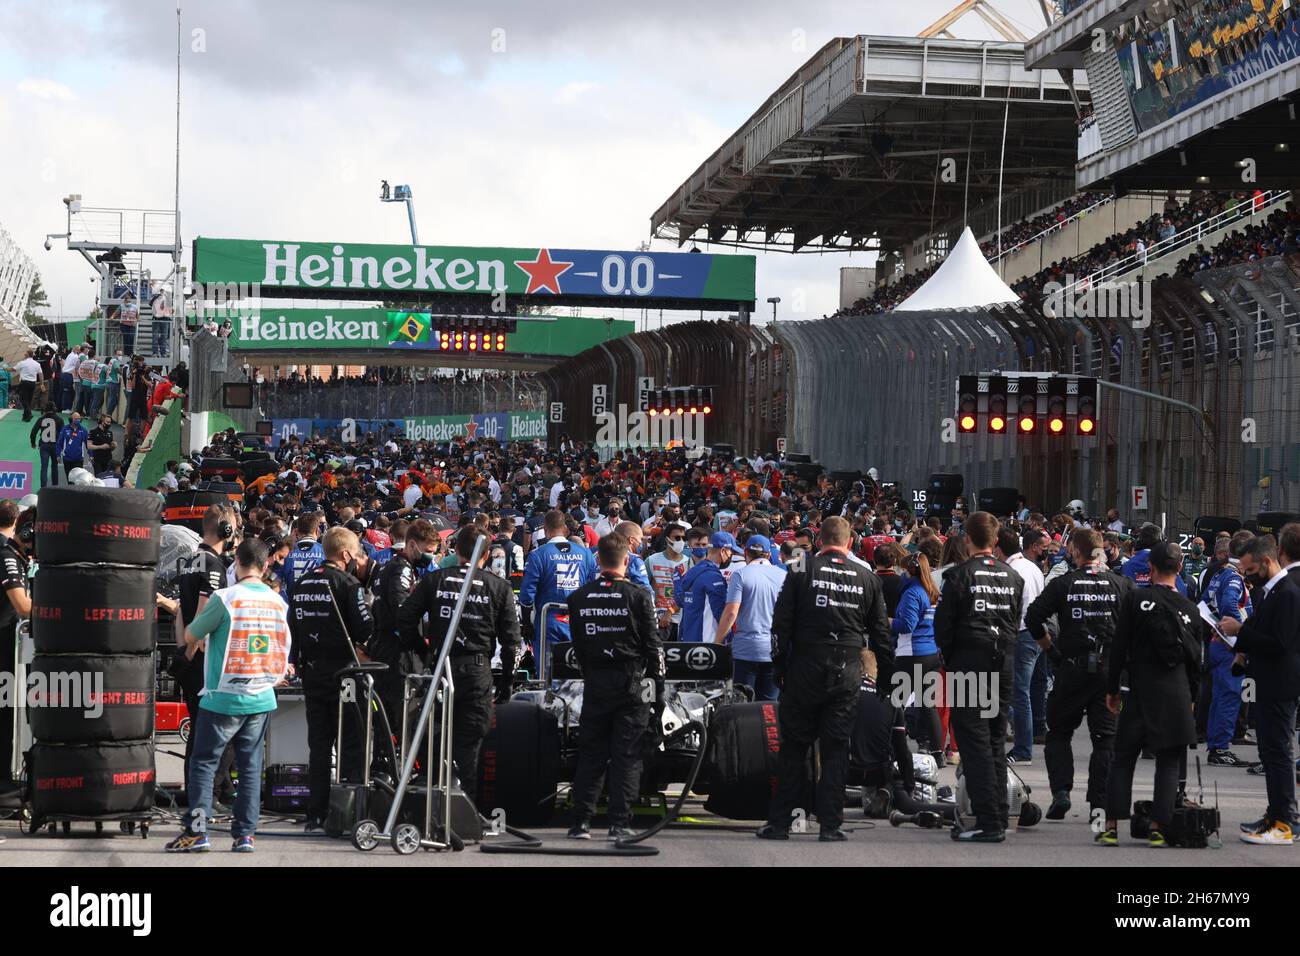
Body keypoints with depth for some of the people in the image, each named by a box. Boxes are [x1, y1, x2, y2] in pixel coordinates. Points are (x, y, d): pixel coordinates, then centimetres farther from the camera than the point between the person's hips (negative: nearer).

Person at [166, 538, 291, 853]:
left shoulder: (225, 598, -12)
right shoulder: (278, 601, 4)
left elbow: (189, 637, -1)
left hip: (223, 697, -4)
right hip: (262, 698, 5)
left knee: (203, 763, 2)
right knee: (251, 766, 9)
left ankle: (196, 831, -4)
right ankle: (244, 834, 7)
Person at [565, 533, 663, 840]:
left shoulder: (578, 598, 3)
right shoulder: (638, 596, -6)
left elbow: (577, 645, 9)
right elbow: (653, 646, -3)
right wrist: (658, 692, 3)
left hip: (594, 685, 2)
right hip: (632, 685, -2)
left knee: (589, 754, 8)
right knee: (627, 756, 1)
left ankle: (581, 821, 6)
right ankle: (619, 824, -2)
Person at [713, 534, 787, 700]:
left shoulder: (740, 574, -5)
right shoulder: (783, 575, 6)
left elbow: (731, 613, -11)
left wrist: (716, 643, -3)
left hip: (746, 649, -3)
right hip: (776, 651, 3)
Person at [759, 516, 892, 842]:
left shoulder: (802, 571, -2)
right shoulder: (867, 578, 5)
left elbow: (781, 623, -2)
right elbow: (880, 632, 10)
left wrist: (779, 667, 4)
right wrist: (888, 672, 18)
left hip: (805, 668, -1)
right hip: (847, 672, 1)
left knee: (794, 746, 6)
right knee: (836, 748, 5)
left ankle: (779, 821, 8)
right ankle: (830, 825, 3)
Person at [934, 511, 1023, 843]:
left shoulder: (959, 575, -10)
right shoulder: (1013, 577, 7)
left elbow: (942, 625, -7)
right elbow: (1017, 623, 13)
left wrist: (949, 658, 9)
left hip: (969, 665, -5)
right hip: (1003, 666, 5)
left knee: (974, 743, -4)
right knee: (996, 741, 14)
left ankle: (988, 822, -9)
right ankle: (999, 815, 16)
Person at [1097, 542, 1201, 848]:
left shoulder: (1135, 599, -5)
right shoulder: (1190, 609, 4)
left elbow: (1119, 648, -4)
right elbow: (1196, 660, 10)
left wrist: (1112, 689, 5)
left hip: (1141, 693, -2)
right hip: (1177, 694, 2)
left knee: (1123, 759, 5)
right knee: (1168, 763, 7)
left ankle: (1112, 826, 0)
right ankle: (1158, 827, 2)